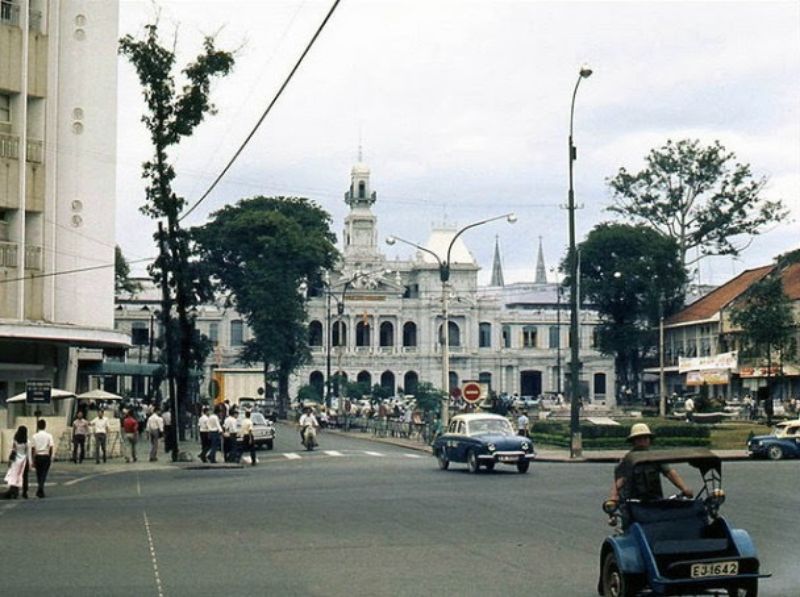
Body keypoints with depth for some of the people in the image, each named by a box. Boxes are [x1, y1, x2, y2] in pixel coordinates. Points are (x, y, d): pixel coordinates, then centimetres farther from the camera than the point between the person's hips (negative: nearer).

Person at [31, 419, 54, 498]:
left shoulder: (35, 436, -2)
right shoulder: (49, 436, -4)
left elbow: (33, 449, -2)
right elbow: (51, 448, -8)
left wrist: (33, 460, 3)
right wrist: (50, 457, 5)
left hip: (38, 456, 1)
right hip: (46, 456, -1)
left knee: (39, 474, 15)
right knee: (44, 474, 1)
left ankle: (40, 491, 20)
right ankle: (40, 488, -18)